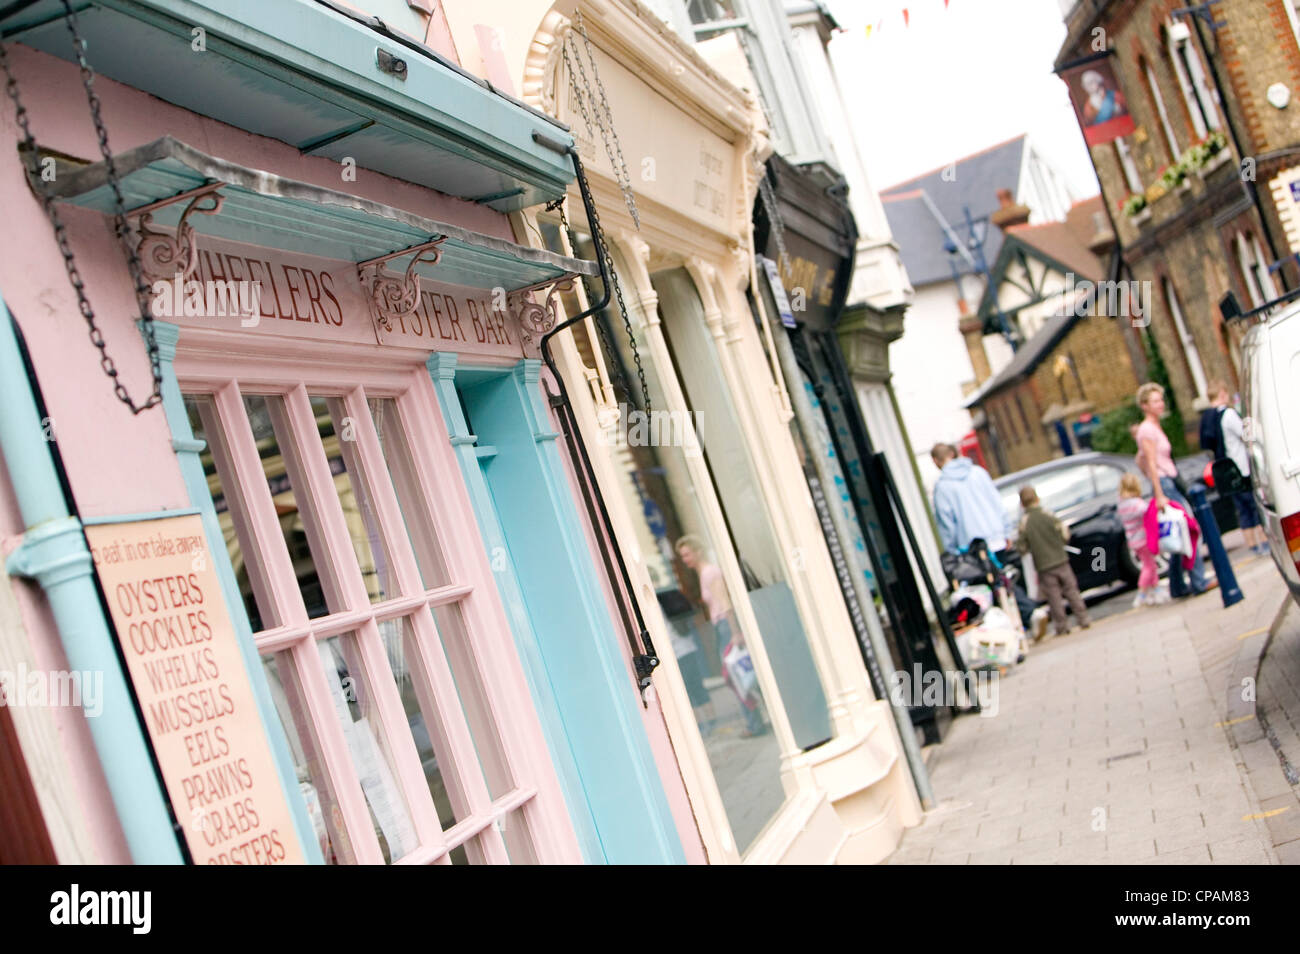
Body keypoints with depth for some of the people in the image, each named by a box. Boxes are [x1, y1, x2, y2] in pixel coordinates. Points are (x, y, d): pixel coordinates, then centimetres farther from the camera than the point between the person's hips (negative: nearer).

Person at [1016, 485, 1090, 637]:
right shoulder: (1049, 515, -6)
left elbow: (1022, 547, -6)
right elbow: (1065, 536, -3)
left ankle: (1061, 626, 10)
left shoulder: (1024, 522, -9)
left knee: (1054, 597, 6)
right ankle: (1083, 620, 14)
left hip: (1044, 566, -1)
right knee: (1071, 591, 11)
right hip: (1061, 561, 1)